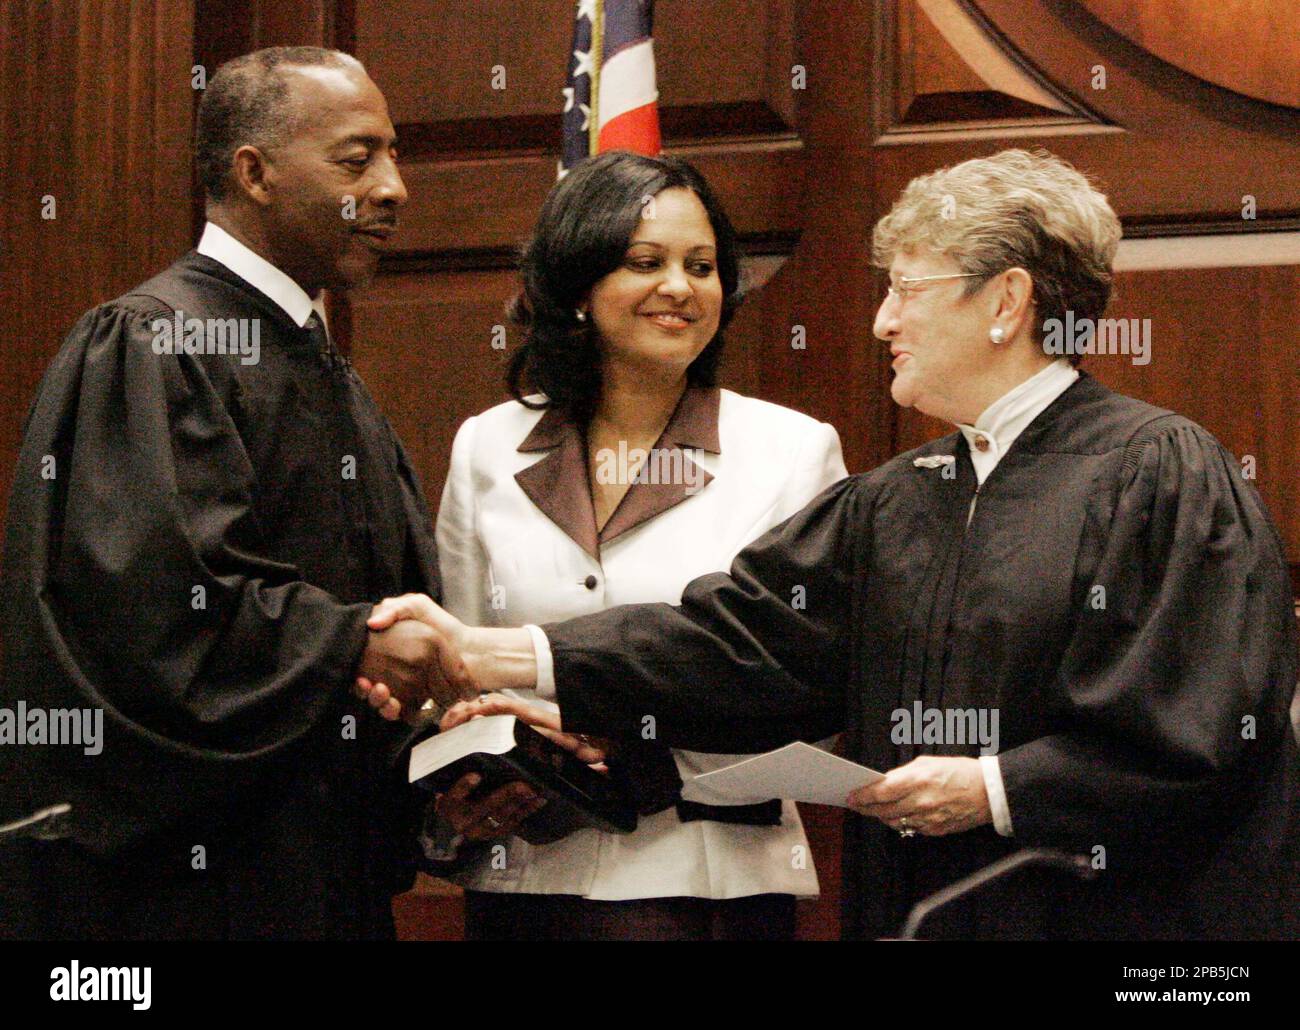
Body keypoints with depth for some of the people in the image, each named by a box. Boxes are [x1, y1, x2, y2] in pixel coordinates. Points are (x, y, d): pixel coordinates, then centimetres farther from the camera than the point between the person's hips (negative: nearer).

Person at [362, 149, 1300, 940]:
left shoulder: (1163, 471, -8)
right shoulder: (893, 505, 12)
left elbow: (1201, 735, -14)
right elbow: (738, 638, 5)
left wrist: (996, 790, -15)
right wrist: (498, 655, -3)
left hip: (1113, 910, -6)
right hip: (920, 906, 6)